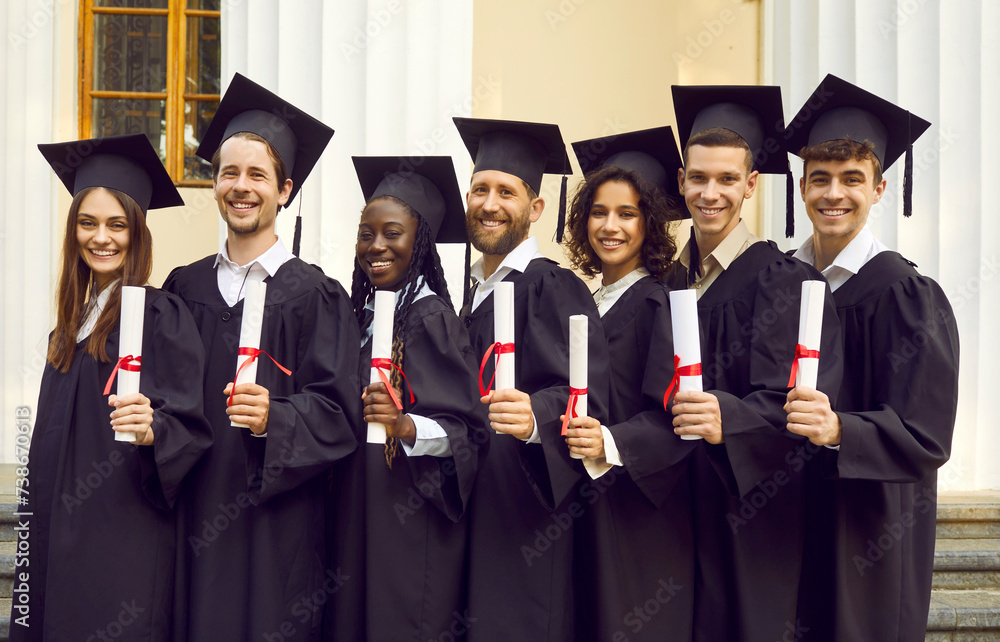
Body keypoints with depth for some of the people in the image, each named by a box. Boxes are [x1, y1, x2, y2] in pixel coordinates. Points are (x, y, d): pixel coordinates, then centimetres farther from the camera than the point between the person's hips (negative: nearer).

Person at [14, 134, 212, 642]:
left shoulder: (160, 316, -11)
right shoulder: (74, 318, 12)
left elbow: (190, 427, -13)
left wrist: (151, 430, -33)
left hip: (126, 539, -7)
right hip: (60, 535, 7)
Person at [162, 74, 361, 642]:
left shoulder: (314, 296, -3)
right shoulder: (184, 288, 9)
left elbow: (339, 412, -10)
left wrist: (274, 418, -24)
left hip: (276, 527, -3)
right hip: (195, 521, 4)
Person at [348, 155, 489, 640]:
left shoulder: (430, 318, -12)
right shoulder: (366, 313, 8)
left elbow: (468, 431, -17)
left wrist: (406, 426, -30)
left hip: (411, 522, -7)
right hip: (364, 512, 7)